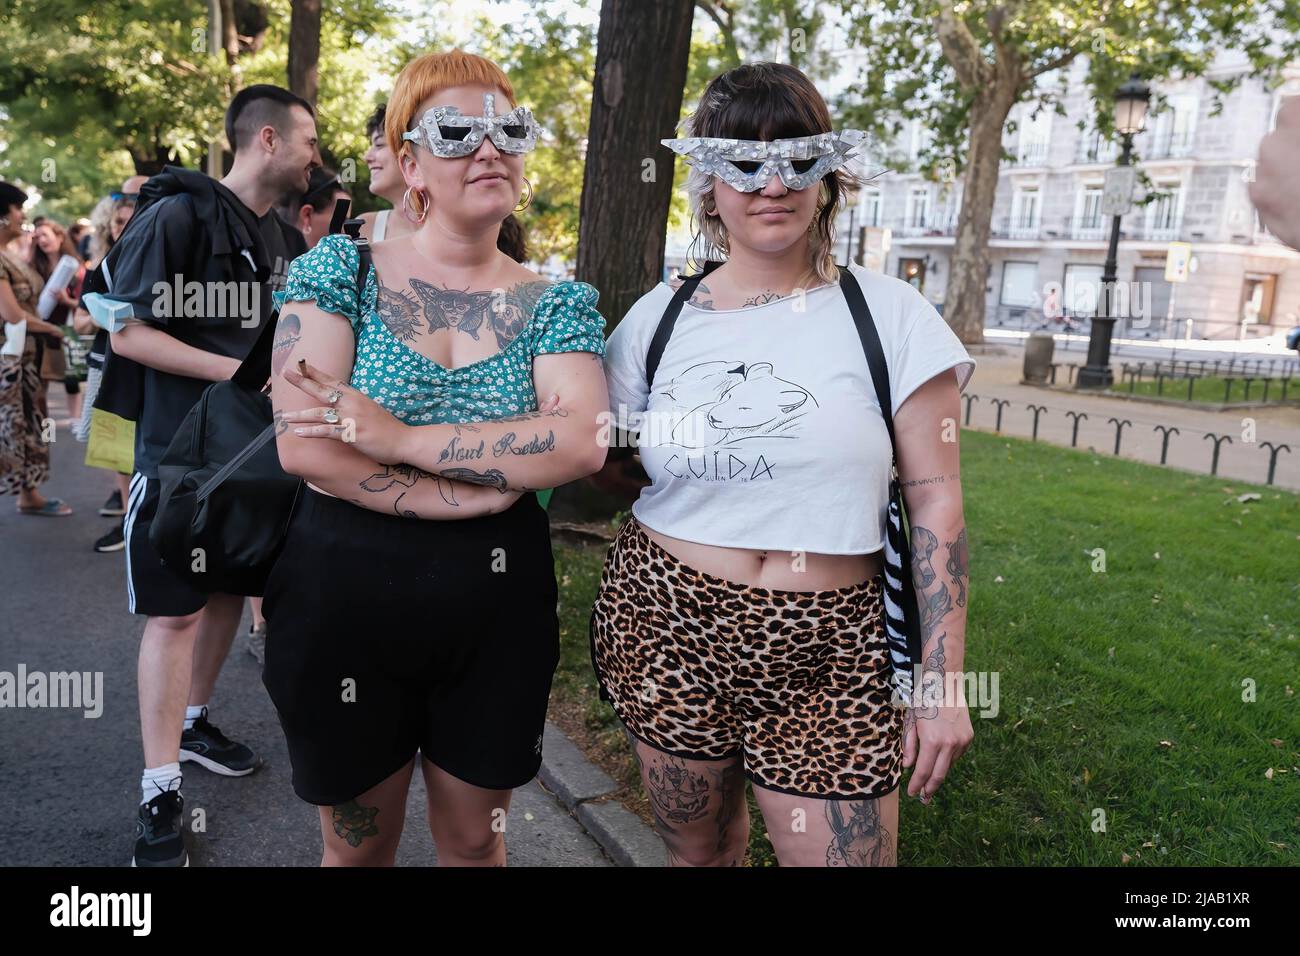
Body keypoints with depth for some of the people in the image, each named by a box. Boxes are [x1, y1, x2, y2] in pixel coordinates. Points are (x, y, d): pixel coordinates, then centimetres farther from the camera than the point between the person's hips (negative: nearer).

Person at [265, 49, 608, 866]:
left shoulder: (558, 302, 0)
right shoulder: (341, 268, -4)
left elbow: (581, 443, -18)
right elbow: (303, 447, -16)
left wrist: (401, 436, -23)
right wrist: (495, 483, -17)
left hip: (498, 600, 1)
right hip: (345, 591, -1)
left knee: (475, 840, 19)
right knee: (359, 845, 18)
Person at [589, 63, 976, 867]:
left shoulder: (890, 313, -4)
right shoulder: (661, 315, 2)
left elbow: (936, 502, -4)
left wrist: (943, 678, -6)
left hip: (828, 652, -2)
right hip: (667, 626, 2)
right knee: (697, 849, 17)